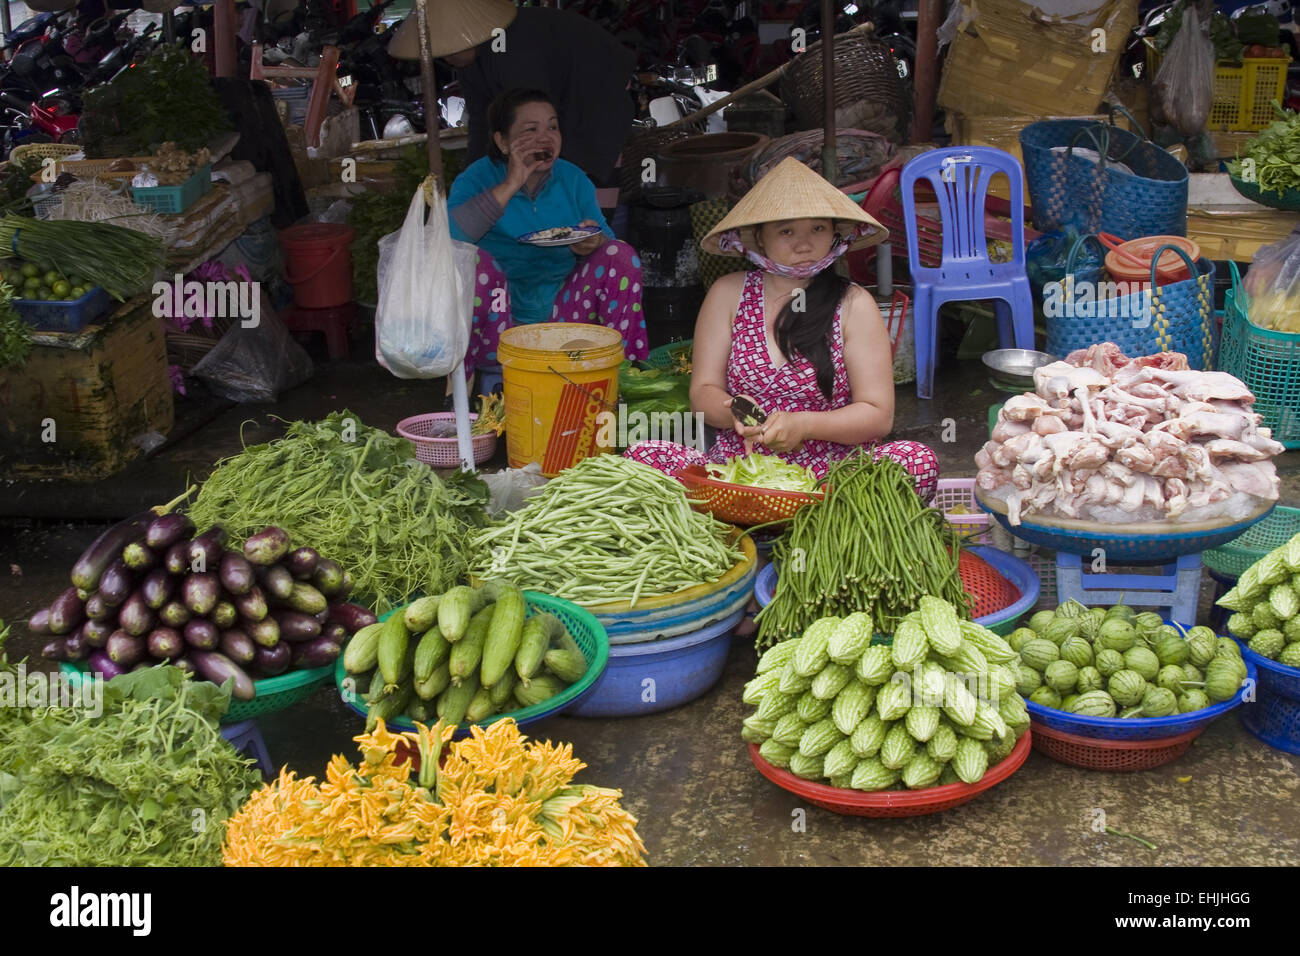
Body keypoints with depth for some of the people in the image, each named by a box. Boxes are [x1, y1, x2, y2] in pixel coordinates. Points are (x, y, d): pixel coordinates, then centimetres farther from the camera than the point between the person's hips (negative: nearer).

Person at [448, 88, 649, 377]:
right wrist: (510, 185, -24)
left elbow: (607, 240, 5)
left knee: (621, 255, -13)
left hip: (562, 316, 4)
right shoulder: (478, 178, -6)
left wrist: (594, 243, -21)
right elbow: (445, 234, -25)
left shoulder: (573, 179, 7)